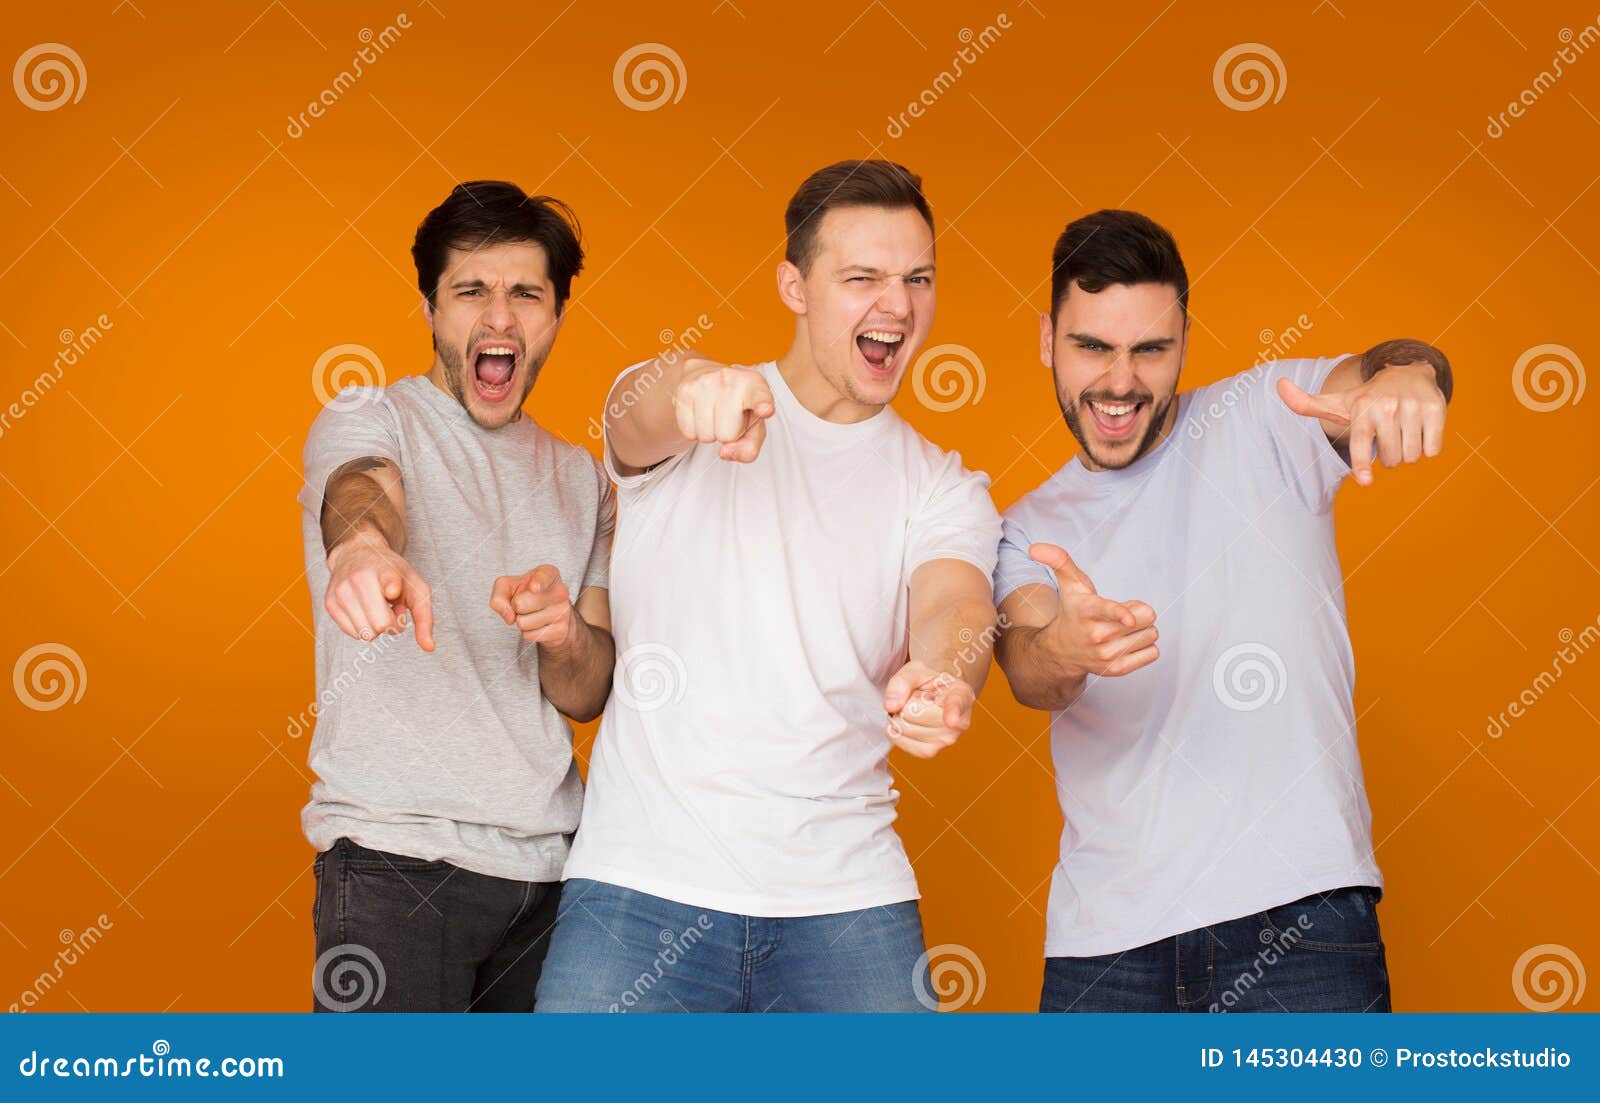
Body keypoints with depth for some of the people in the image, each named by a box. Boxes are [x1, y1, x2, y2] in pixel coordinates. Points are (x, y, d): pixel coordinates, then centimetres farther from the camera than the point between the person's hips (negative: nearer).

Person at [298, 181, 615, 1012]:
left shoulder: (581, 480, 15)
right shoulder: (367, 421, 1)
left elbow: (589, 694, 9)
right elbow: (363, 487, -26)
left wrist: (562, 633, -15)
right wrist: (364, 543, -51)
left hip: (548, 864, 5)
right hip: (397, 857, -5)